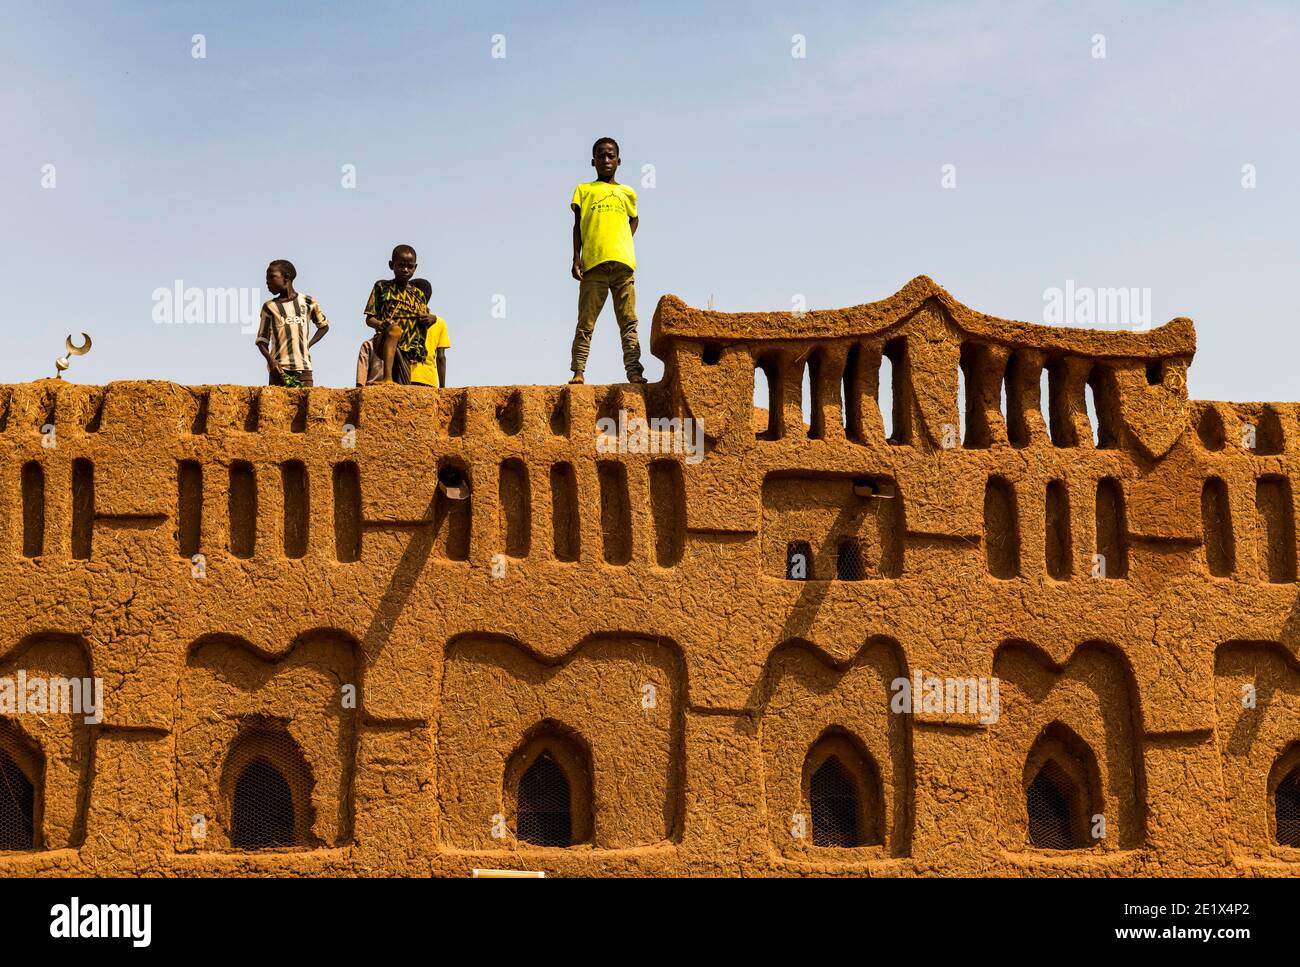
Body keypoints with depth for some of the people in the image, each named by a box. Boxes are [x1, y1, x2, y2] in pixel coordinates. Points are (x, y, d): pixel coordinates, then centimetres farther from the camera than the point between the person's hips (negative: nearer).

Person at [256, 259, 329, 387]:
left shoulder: (307, 302, 10)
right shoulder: (269, 307, 9)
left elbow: (324, 326, 24)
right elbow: (262, 340, 9)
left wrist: (308, 345, 9)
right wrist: (270, 360, -11)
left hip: (303, 367, 1)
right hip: (279, 368, -1)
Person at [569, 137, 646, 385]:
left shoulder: (627, 193, 20)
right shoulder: (584, 190, 15)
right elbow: (577, 225, 10)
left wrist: (624, 243, 14)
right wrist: (576, 258, -2)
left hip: (622, 263, 2)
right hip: (593, 263, -2)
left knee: (628, 322, -4)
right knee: (586, 323, -5)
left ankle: (634, 372, -8)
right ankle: (578, 371, -6)